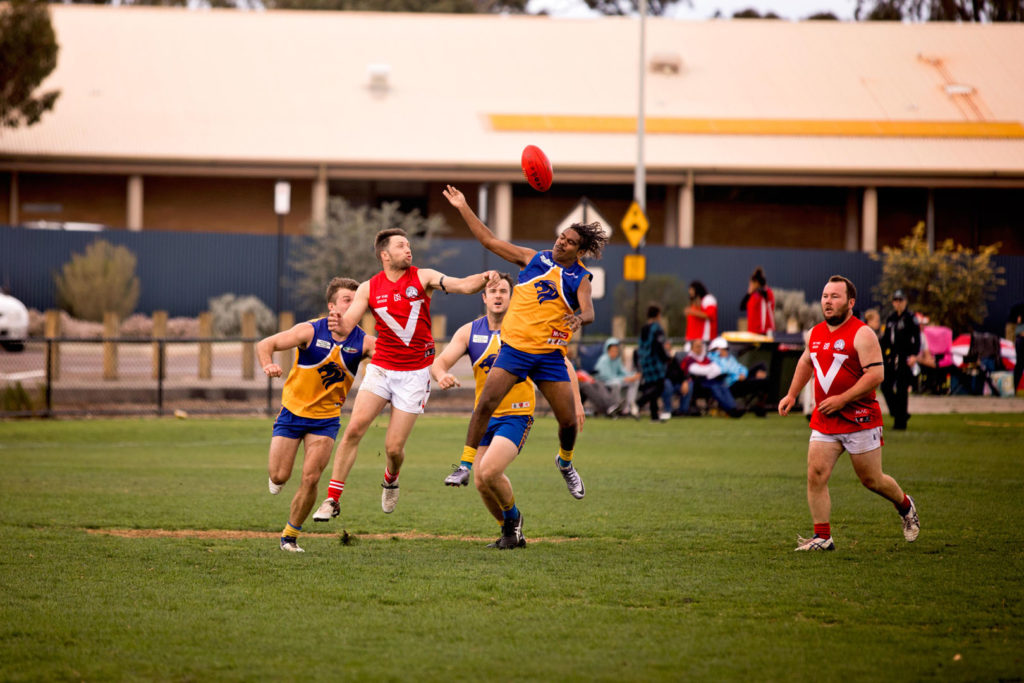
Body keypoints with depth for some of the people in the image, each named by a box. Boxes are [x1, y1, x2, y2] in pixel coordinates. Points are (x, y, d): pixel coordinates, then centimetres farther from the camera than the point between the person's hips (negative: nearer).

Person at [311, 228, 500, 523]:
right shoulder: (369, 288, 2)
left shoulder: (423, 278, -2)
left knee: (394, 447, -4)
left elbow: (462, 286, -13)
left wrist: (484, 278, -34)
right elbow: (347, 325, -4)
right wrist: (338, 324, -29)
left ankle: (391, 479, 33)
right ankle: (333, 499, -8)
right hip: (381, 368, 1)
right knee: (354, 428, -16)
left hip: (414, 373, -1)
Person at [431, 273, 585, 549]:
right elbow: (440, 362, -6)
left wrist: (575, 401, -12)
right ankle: (511, 533, 25)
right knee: (481, 483, 1)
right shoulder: (469, 332, 2)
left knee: (489, 471, -23)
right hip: (485, 416, 5)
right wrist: (442, 375, -31)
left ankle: (512, 516, 6)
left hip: (517, 415, -5)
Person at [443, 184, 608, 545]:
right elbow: (489, 240, 11)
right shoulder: (534, 259, 7)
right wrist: (463, 208, 7)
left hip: (550, 356, 0)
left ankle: (565, 461, 30)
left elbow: (588, 311, -14)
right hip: (514, 348, 0)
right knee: (486, 402, -17)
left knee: (569, 420, -1)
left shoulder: (580, 278, 2)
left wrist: (580, 318, -39)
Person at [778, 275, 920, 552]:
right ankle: (822, 536, -3)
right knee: (816, 475, -8)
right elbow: (806, 362, 30)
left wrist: (841, 399, -22)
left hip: (859, 419, -5)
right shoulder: (815, 333, 9)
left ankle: (905, 506, 34)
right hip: (823, 421, 5)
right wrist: (791, 395, 22)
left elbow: (876, 375, -19)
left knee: (871, 480, 5)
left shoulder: (862, 334, -12)